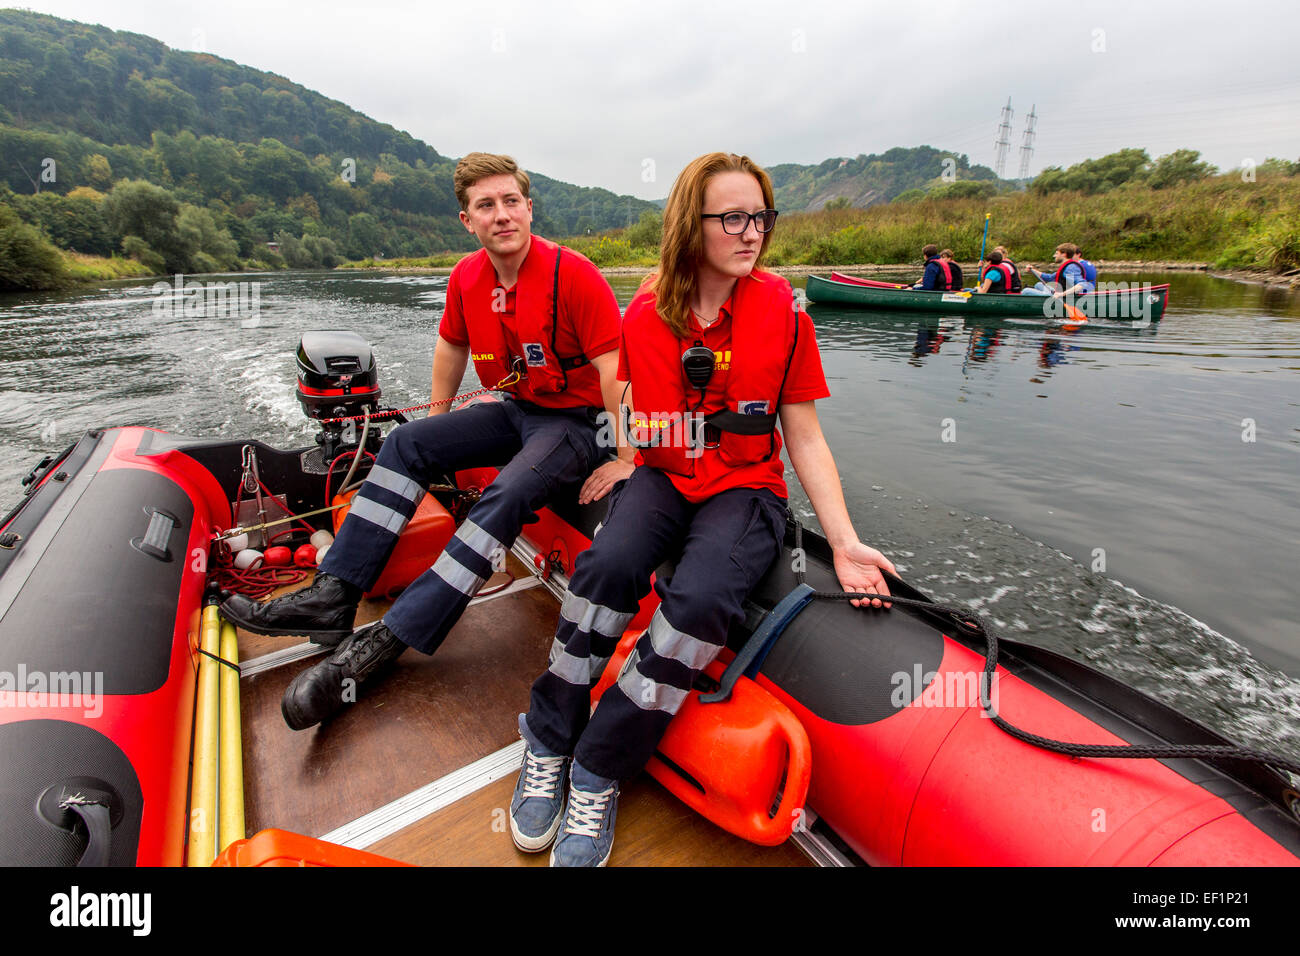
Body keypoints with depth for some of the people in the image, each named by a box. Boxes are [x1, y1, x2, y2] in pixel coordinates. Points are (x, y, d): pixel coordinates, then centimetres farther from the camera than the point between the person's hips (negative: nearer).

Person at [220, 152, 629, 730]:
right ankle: (332, 599, -9)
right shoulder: (467, 277, 3)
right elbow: (452, 344, 20)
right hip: (514, 410, 7)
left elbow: (615, 369, -21)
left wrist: (627, 459, -24)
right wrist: (437, 420, 20)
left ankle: (381, 645, -30)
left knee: (507, 494, -32)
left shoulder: (573, 274, -18)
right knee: (407, 443, -5)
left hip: (573, 421, -7)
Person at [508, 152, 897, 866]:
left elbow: (805, 439, -2)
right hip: (661, 479, 2)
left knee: (700, 598, -31)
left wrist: (844, 542, -8)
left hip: (746, 488, -1)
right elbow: (627, 420, 8)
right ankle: (547, 746, -7)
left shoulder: (781, 308, -1)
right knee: (609, 563, -30)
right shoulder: (646, 313, 2)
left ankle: (599, 773, -10)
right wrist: (620, 460, -12)